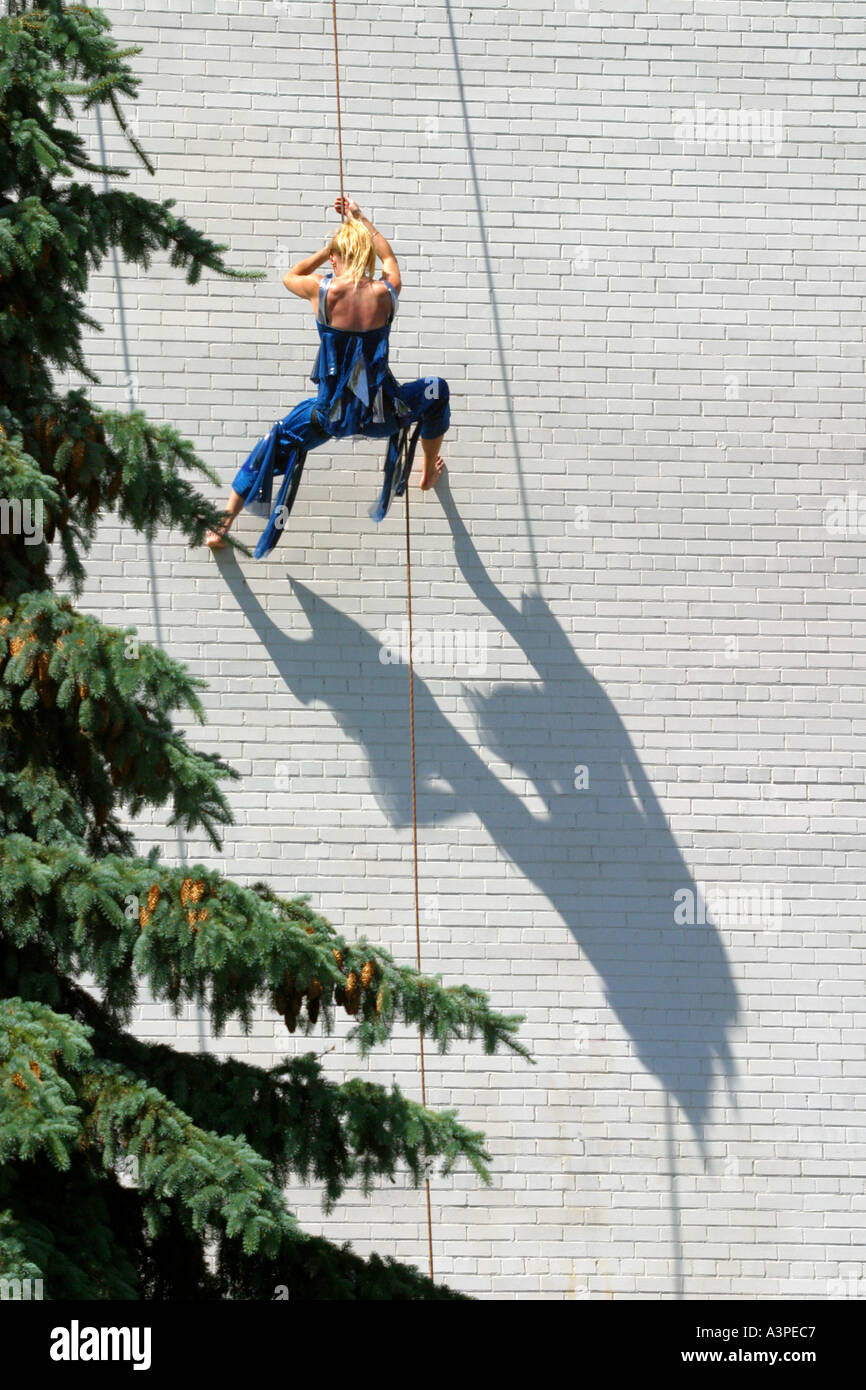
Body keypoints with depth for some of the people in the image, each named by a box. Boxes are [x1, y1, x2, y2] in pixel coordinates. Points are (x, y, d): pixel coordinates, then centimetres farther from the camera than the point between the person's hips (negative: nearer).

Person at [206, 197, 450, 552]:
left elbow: (289, 276, 11)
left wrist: (331, 247, 18)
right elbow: (388, 257, 15)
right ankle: (430, 473, 50)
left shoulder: (322, 291, -15)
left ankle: (221, 525, 26)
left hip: (332, 415, 0)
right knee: (437, 390, 31)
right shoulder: (386, 293, -11)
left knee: (270, 449, 24)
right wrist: (360, 219, 27)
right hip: (382, 416, 0)